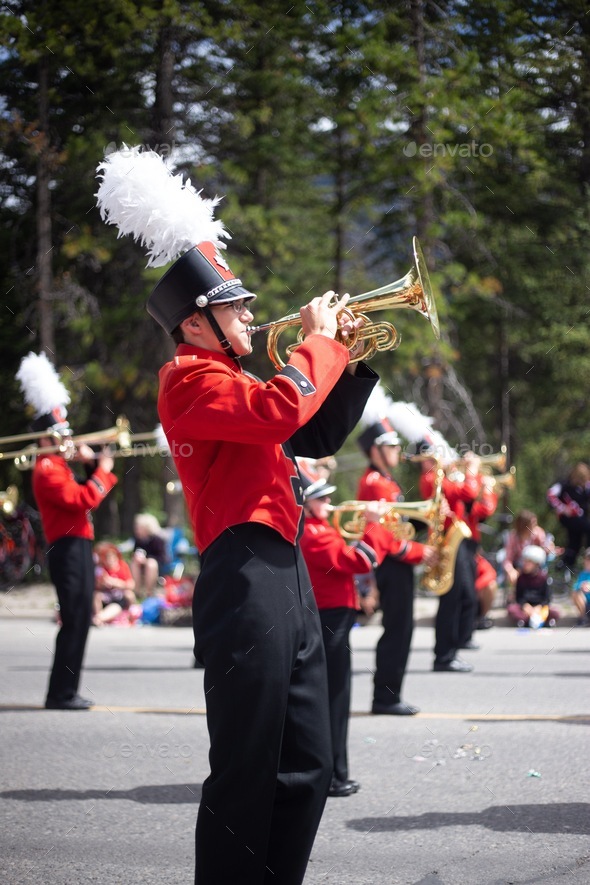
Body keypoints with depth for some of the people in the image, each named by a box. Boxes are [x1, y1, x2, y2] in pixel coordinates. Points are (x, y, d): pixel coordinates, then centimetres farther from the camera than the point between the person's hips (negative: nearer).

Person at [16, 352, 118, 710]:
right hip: (69, 550, -10)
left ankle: (66, 691, 15)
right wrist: (102, 469, -12)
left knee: (80, 621, 11)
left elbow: (86, 498, 26)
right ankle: (61, 694, -8)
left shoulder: (60, 466, 19)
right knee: (74, 622, -10)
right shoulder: (47, 470, -13)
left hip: (78, 549, 10)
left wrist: (92, 464, 13)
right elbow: (82, 500, -24)